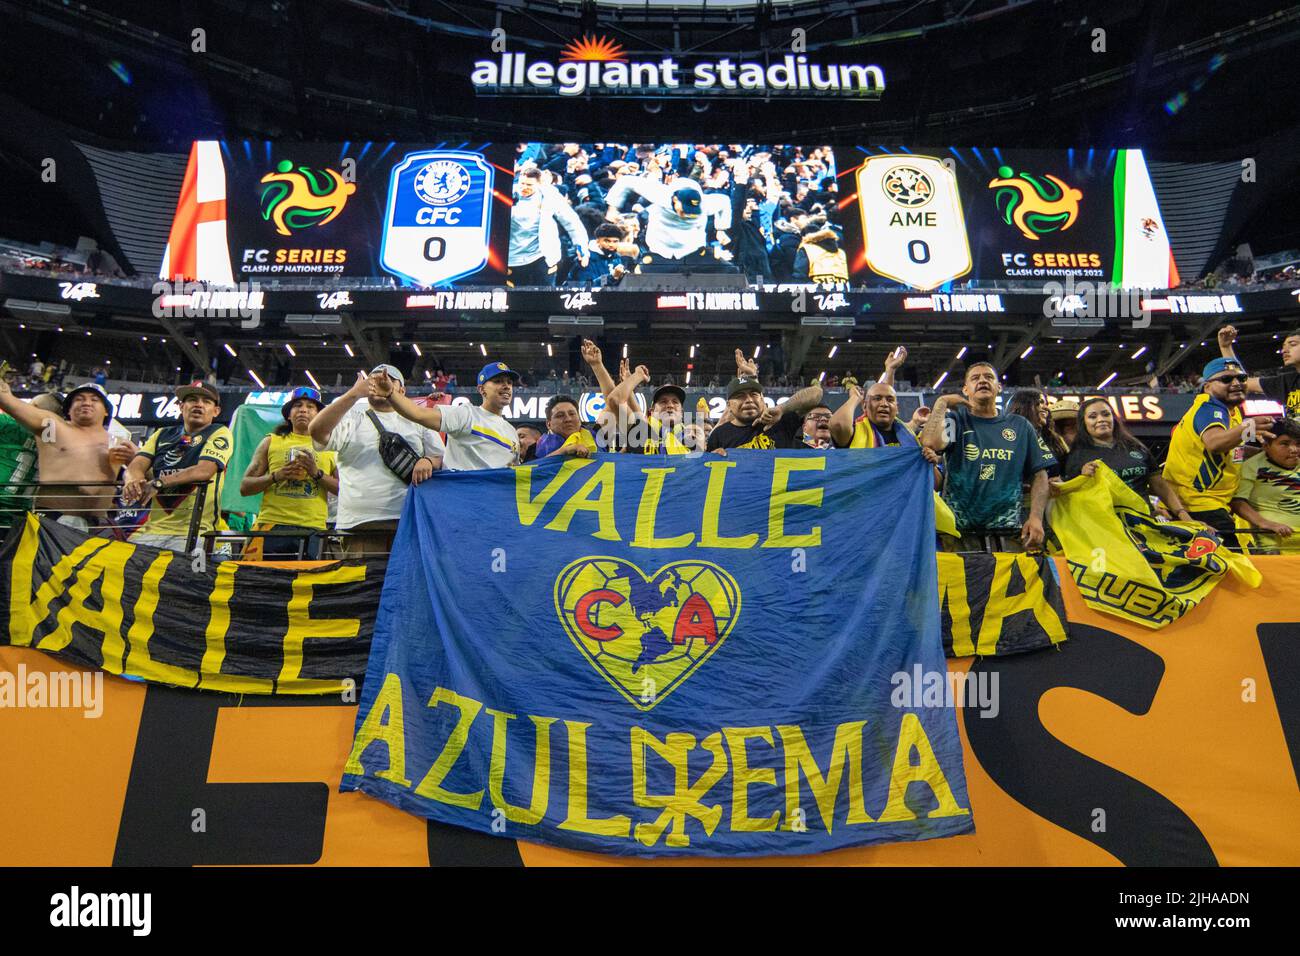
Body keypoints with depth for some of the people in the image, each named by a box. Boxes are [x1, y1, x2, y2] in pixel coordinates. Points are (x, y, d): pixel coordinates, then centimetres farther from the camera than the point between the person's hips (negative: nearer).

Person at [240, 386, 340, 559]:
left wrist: (317, 473, -9)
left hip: (313, 530, 0)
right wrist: (276, 476, -5)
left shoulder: (329, 446, 15)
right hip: (272, 526, 0)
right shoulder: (271, 442, 16)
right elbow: (244, 487, 11)